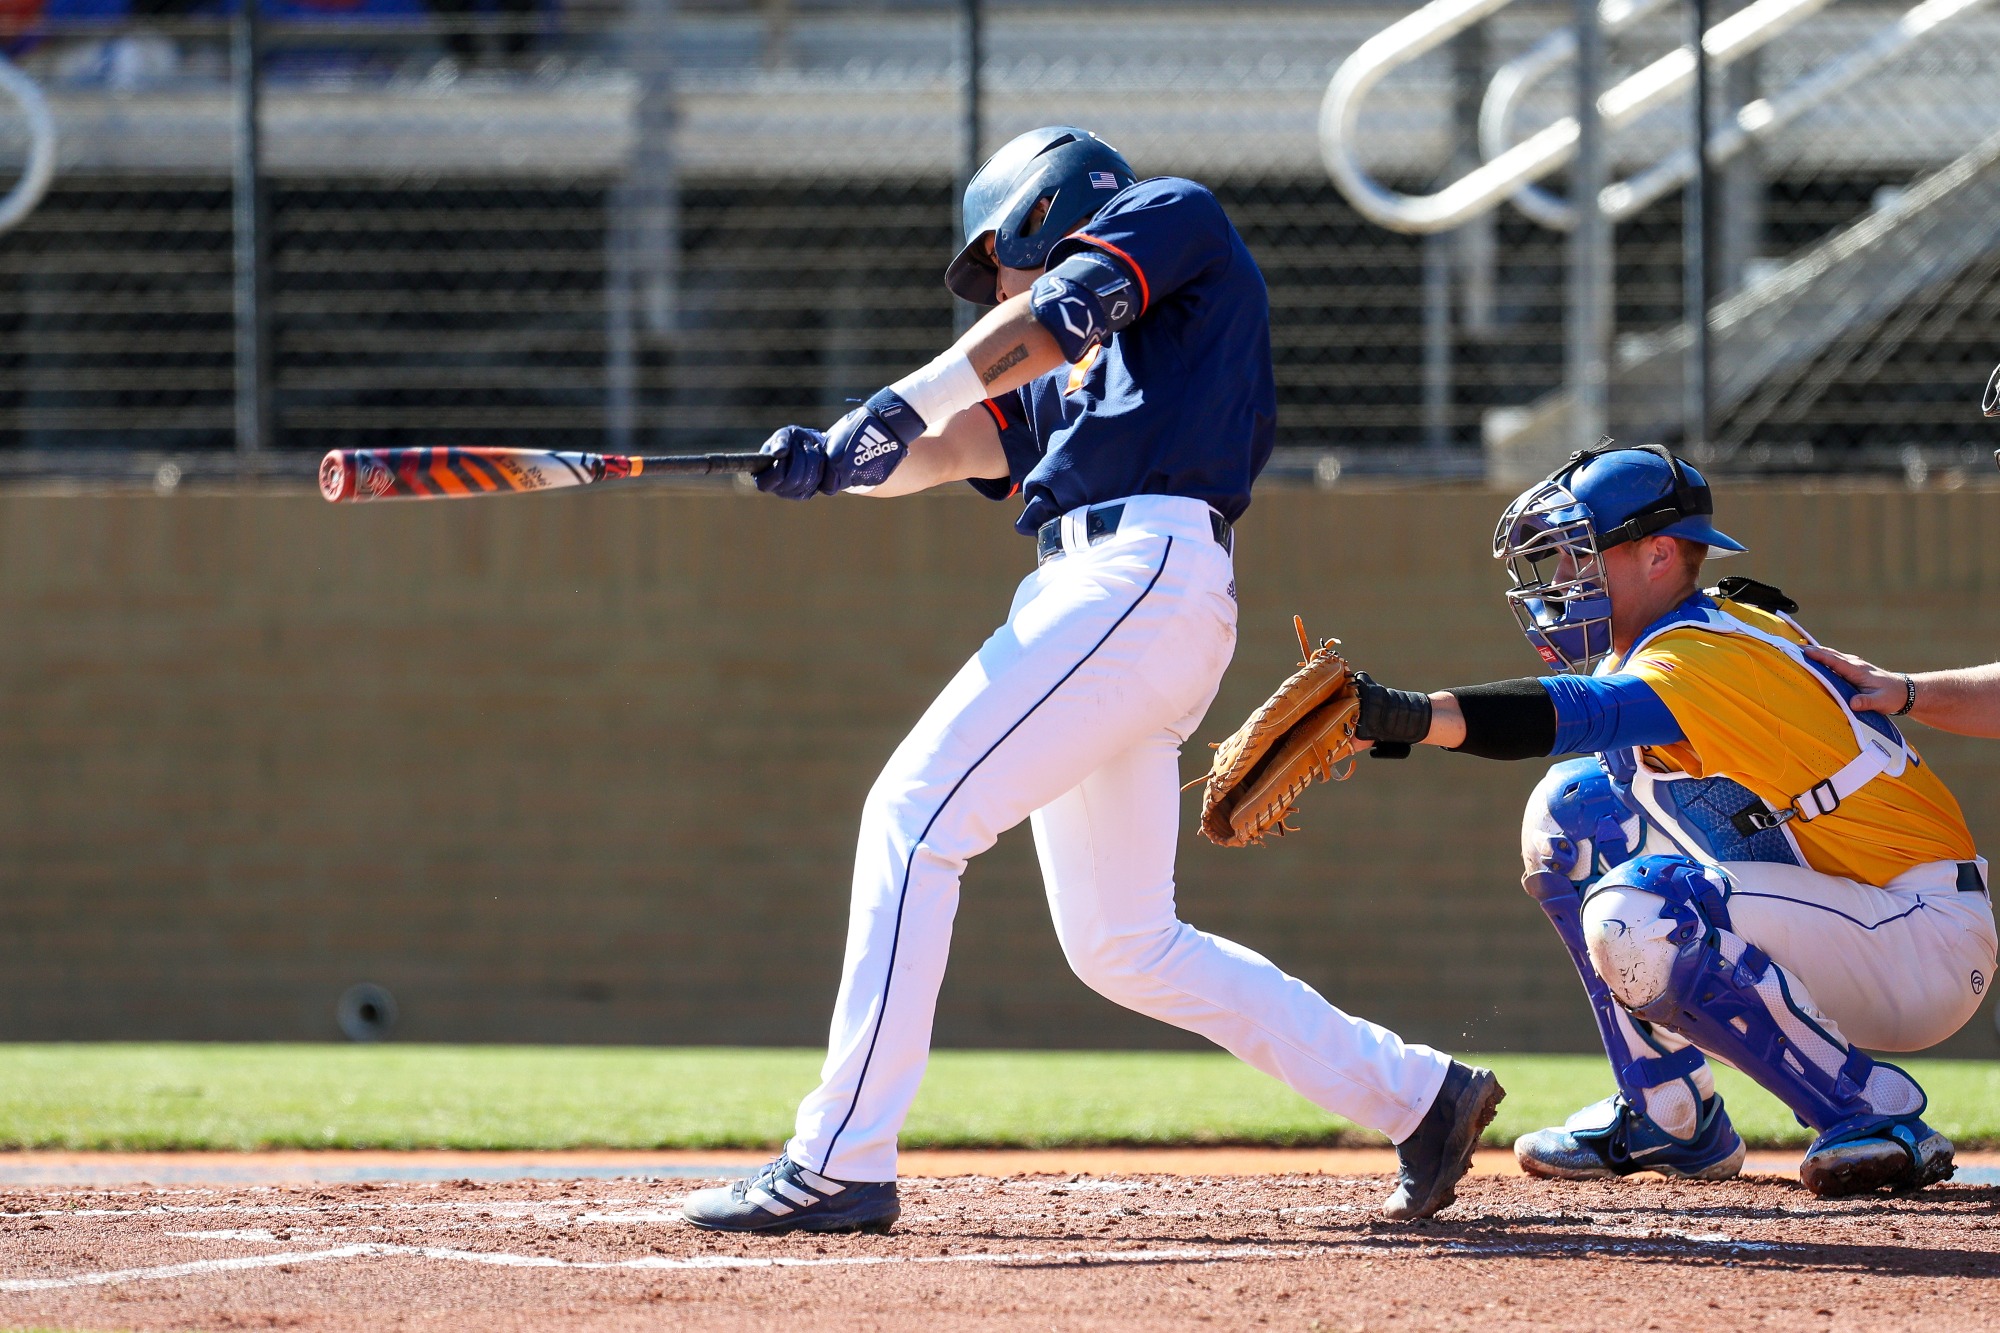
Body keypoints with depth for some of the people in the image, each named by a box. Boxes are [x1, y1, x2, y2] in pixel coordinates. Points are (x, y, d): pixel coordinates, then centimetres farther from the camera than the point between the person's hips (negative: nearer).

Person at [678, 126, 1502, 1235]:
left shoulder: (1173, 214, 10)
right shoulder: (1063, 373, 33)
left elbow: (1052, 316, -8)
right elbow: (959, 445, 17)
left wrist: (905, 403, -16)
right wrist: (837, 461, -3)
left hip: (1144, 573, -10)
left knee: (915, 813, -15)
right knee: (1122, 950, 11)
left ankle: (839, 1163, -21)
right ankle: (1417, 1094, 18)